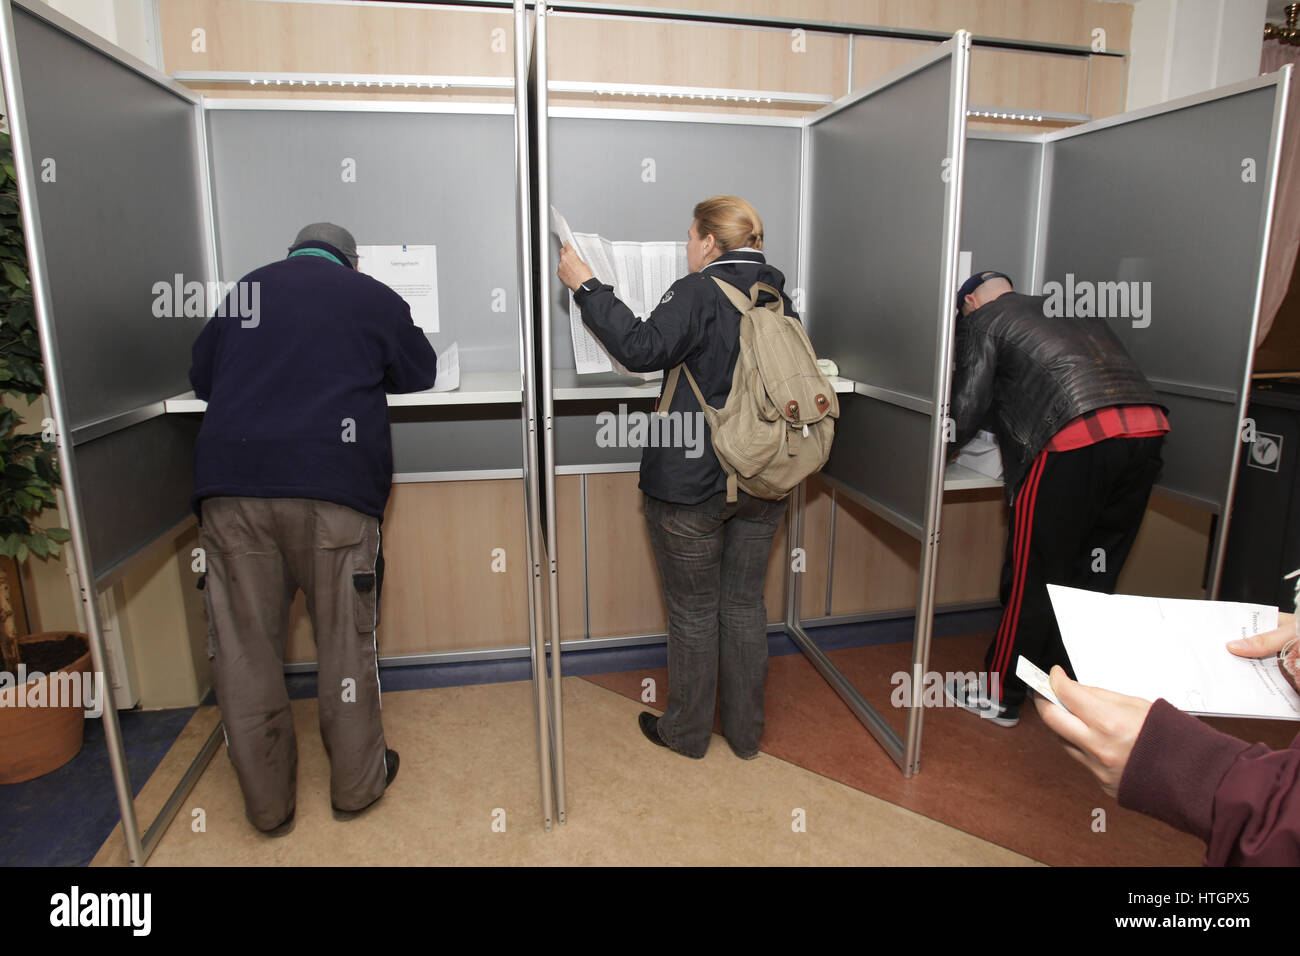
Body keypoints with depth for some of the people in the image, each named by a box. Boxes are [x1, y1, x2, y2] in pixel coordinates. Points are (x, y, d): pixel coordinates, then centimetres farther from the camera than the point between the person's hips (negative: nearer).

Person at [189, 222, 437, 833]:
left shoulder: (245, 290, 20)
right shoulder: (372, 297, 12)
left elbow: (200, 377, 27)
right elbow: (420, 373, 22)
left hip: (231, 486, 3)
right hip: (332, 488, -2)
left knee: (244, 649, 9)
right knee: (345, 640, 9)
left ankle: (268, 804, 21)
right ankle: (357, 782, 23)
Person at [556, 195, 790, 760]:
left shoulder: (699, 292, -14)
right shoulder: (778, 296, 8)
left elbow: (644, 348, -25)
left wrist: (586, 286, -17)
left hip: (693, 484, -6)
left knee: (693, 610, 9)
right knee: (744, 605, 17)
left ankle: (687, 732, 28)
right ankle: (745, 733, 31)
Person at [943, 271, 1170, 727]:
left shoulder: (982, 320, 12)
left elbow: (966, 409, 5)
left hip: (1076, 438, -7)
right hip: (1147, 429, 7)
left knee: (1032, 576, 5)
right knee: (1093, 576, 18)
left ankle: (1000, 696, 18)